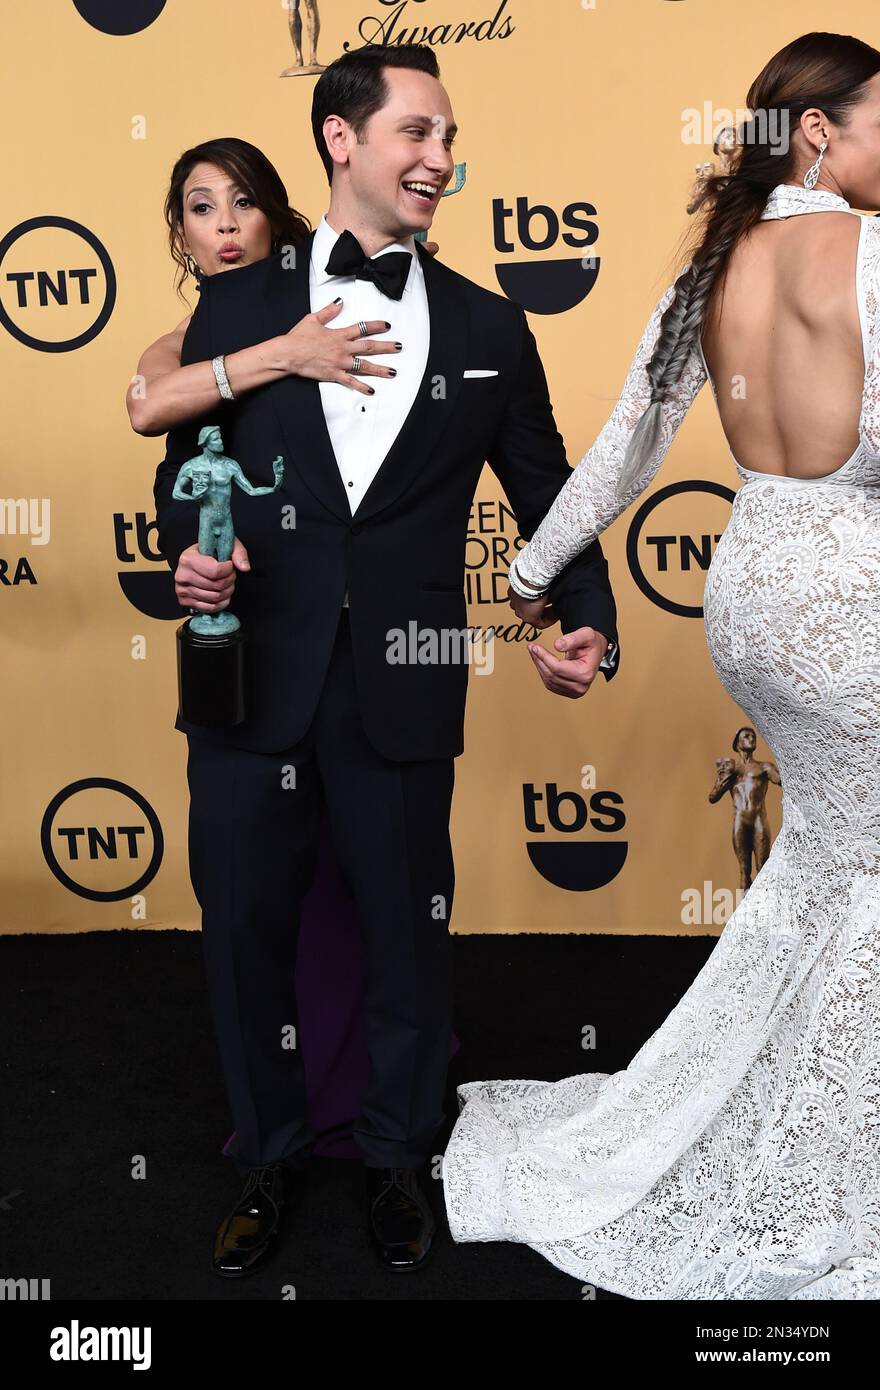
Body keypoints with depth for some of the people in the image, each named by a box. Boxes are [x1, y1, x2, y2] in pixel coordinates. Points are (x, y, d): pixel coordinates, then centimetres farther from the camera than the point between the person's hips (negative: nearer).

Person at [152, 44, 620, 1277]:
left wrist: (589, 621, -4)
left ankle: (397, 1158, 36)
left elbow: (547, 491, 10)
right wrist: (186, 551, -10)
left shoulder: (488, 327, 8)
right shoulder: (236, 304, 7)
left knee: (409, 935, 11)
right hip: (253, 680, 1)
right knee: (246, 930, 11)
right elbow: (185, 468, 11)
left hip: (404, 697, 0)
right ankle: (269, 1160, 35)